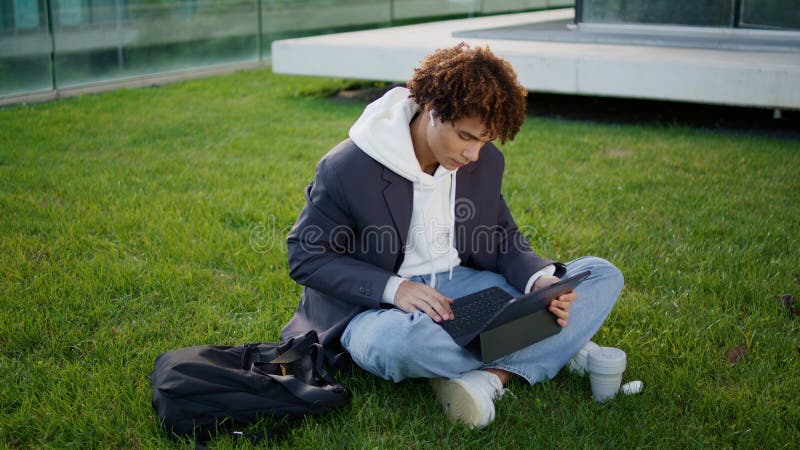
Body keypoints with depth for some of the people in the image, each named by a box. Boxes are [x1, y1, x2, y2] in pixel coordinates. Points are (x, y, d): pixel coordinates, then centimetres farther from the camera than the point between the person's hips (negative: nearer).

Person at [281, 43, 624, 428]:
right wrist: (393, 288, -25)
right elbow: (306, 257, -11)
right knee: (399, 342, -44)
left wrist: (540, 279, -14)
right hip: (377, 305, -5)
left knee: (603, 277, -7)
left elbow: (503, 241, 10)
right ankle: (562, 348, -20)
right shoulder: (347, 168, -16)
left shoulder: (485, 162, 0)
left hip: (461, 287, 5)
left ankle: (489, 376, -29)